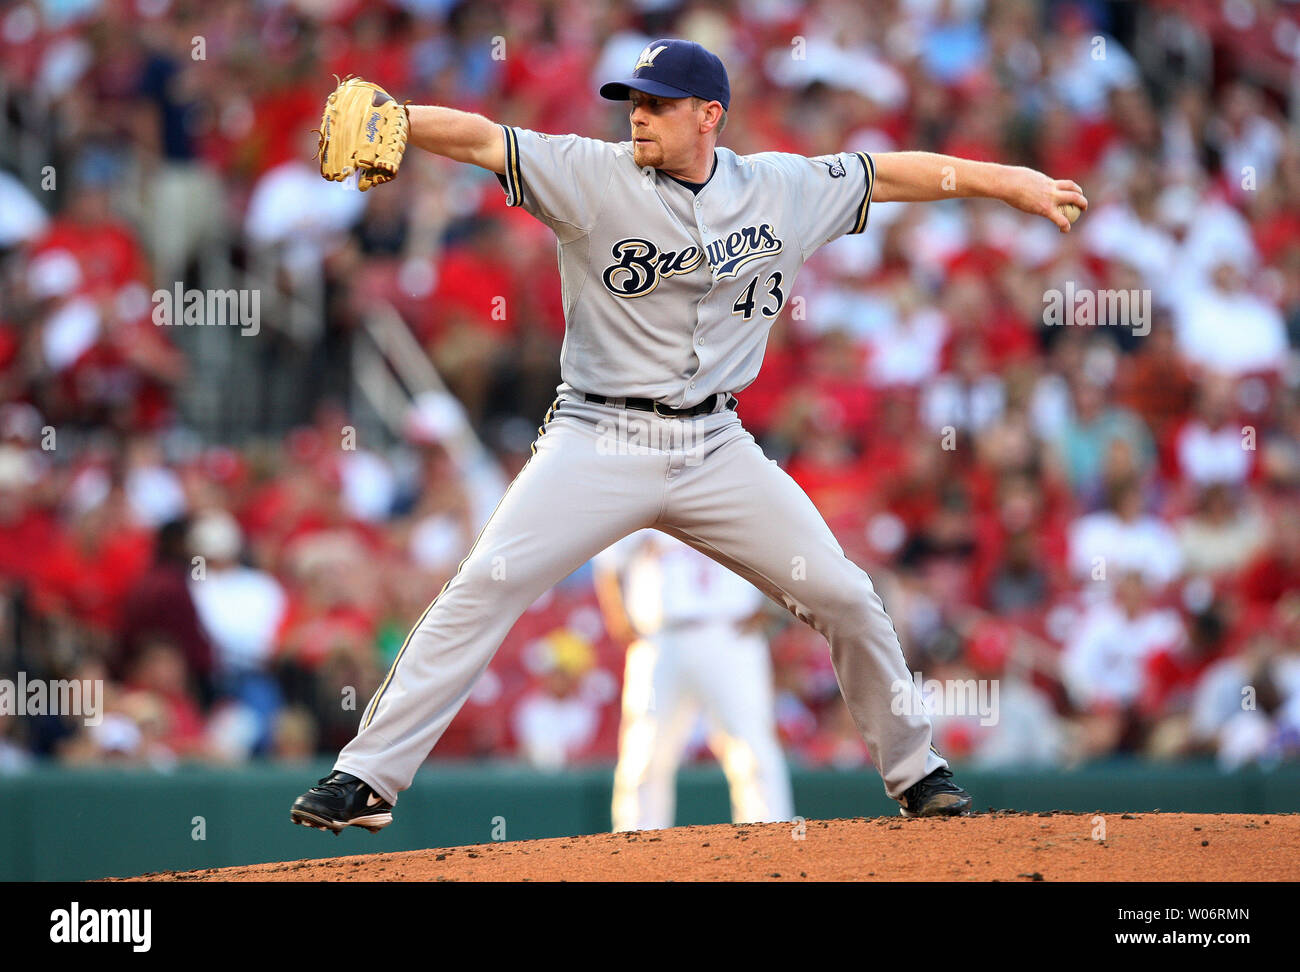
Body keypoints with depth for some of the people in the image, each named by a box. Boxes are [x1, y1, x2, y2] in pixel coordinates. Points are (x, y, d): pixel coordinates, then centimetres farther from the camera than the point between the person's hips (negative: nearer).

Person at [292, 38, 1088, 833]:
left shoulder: (784, 189, 5)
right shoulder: (591, 176, -5)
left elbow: (892, 173, 15)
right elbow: (481, 139, -16)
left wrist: (1008, 181, 18)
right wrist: (389, 118, -33)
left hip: (716, 452, 3)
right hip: (599, 440, -3)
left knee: (843, 596, 2)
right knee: (484, 588, -17)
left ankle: (915, 769, 23)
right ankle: (367, 776, -14)